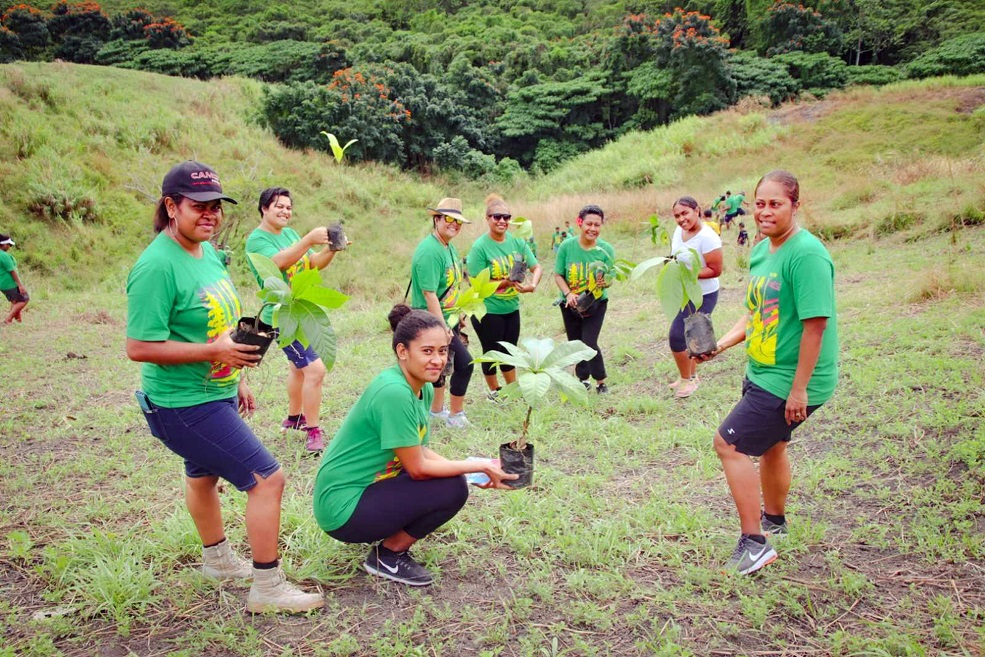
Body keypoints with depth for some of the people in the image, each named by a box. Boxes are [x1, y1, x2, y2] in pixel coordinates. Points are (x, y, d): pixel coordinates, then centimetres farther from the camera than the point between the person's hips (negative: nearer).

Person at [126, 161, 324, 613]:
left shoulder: (207, 252, 4)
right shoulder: (157, 266, -24)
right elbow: (139, 347, -25)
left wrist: (237, 377, 16)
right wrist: (214, 351, -27)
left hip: (214, 395, 9)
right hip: (184, 406, -9)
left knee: (204, 474, 28)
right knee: (267, 479, -8)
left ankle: (218, 560, 50)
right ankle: (268, 589, 7)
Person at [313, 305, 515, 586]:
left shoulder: (424, 388, 2)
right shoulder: (394, 392, -26)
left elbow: (420, 450, 6)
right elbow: (418, 468, -22)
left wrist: (475, 470, -4)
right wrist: (479, 465, -15)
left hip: (368, 488, 9)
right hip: (342, 509, -9)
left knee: (452, 477, 8)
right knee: (453, 489, -16)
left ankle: (388, 540, 14)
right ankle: (388, 556, 1)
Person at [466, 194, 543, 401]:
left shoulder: (517, 242, -2)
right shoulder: (480, 247, -16)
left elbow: (537, 267, 0)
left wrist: (533, 284, -21)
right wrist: (507, 282, -26)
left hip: (512, 308, 5)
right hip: (488, 311, -5)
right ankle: (494, 391, 32)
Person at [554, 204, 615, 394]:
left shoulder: (606, 249, -13)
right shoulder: (567, 246, -13)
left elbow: (609, 279, -10)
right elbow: (558, 275, -7)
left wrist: (605, 282, -34)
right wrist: (568, 294, -23)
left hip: (596, 303, -2)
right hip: (571, 304, 2)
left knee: (589, 342, -12)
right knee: (575, 343, 13)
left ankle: (601, 382, 7)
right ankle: (583, 379, 33)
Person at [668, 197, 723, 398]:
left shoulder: (707, 238, -25)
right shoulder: (679, 230, -1)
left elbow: (716, 270, -23)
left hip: (702, 296, -8)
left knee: (677, 337, -8)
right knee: (688, 337, 20)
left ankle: (687, 379, 13)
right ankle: (691, 376, 37)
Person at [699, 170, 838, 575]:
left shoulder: (806, 254, -22)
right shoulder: (761, 251, 6)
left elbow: (816, 322, -25)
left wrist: (799, 389, -24)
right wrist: (721, 345, 1)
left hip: (790, 383, -9)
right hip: (764, 373, 10)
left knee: (729, 444, -10)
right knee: (770, 444, 25)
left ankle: (754, 542, 2)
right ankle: (774, 520, 49)